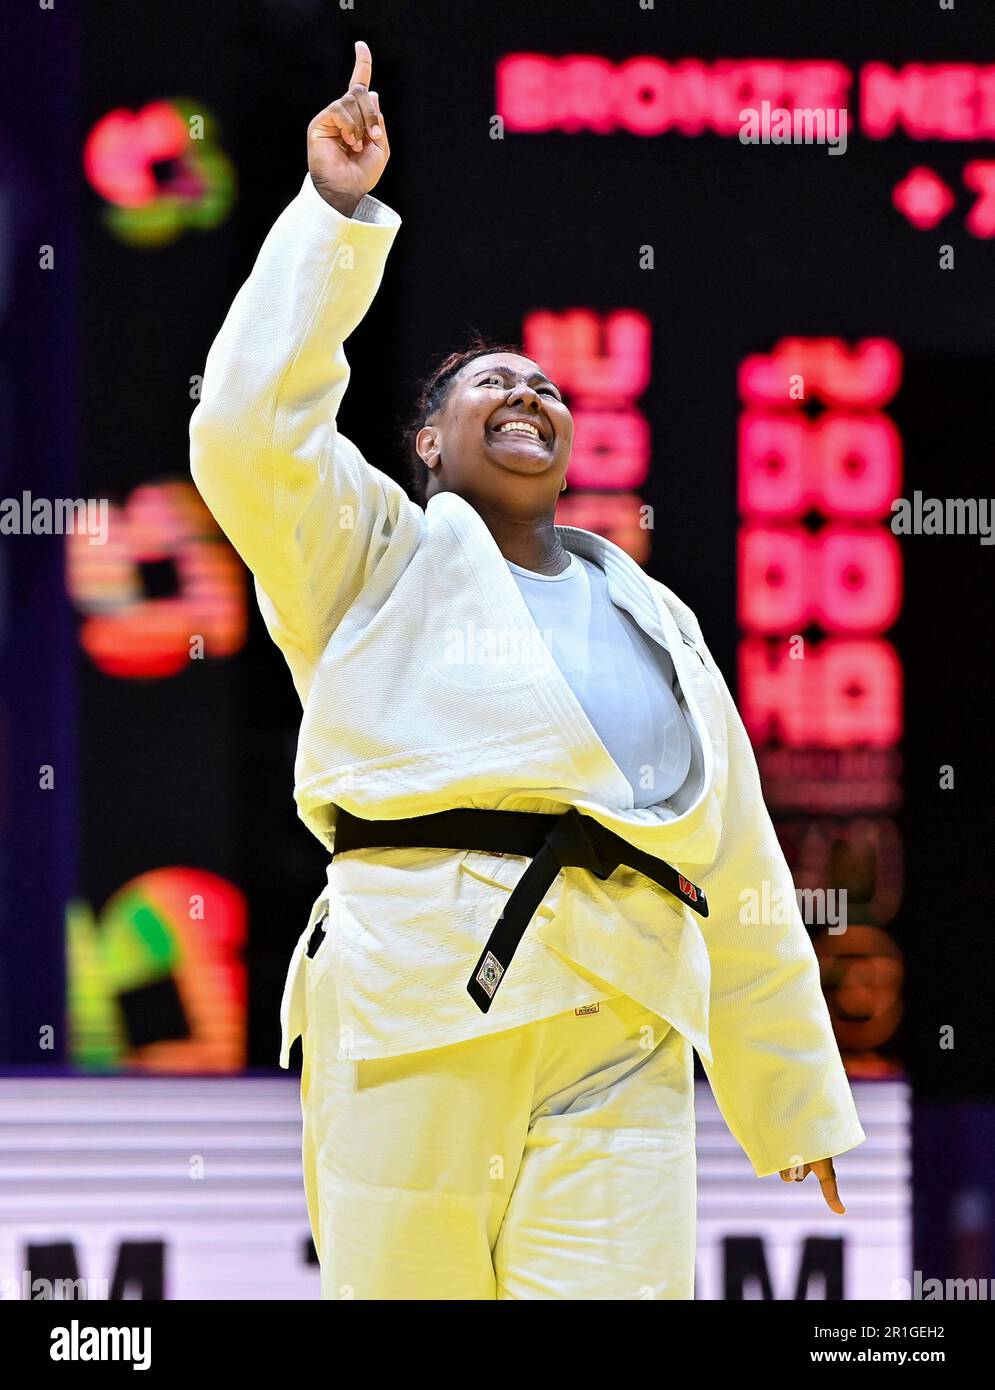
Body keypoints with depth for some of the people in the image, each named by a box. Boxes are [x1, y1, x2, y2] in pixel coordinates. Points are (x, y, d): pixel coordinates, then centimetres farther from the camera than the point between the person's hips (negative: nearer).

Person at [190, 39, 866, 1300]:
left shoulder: (654, 626, 28)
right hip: (413, 1007, -3)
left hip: (615, 1040, 3)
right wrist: (335, 211, -2)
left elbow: (742, 886, 27)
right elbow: (251, 434, -3)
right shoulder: (380, 558, 17)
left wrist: (794, 1100, 26)